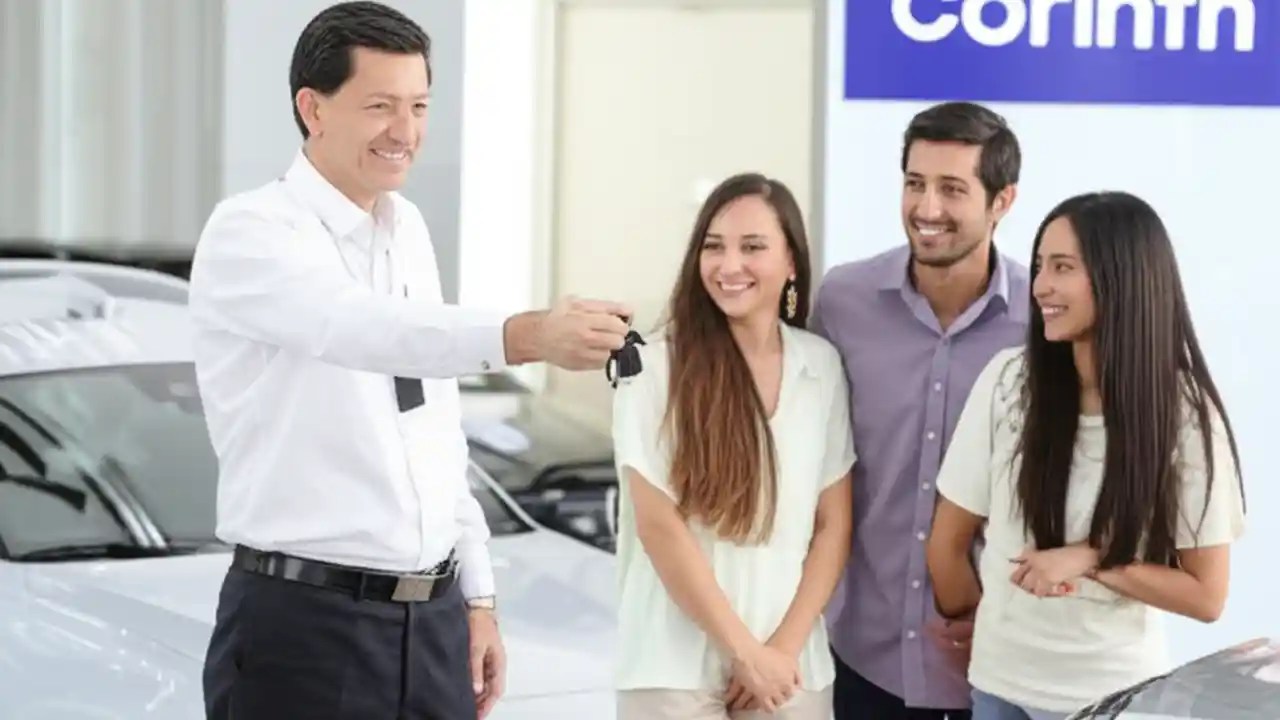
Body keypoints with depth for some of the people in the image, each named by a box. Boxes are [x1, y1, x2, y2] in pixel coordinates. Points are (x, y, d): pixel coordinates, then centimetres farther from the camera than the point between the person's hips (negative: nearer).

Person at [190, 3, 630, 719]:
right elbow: (365, 328, -32)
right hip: (302, 628, -7)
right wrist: (528, 336, -47)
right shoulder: (250, 232, -11)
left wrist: (477, 598, 16)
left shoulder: (407, 229, 12)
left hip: (433, 621, 7)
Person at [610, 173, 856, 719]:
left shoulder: (822, 366, 3)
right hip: (675, 669, -3)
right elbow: (659, 526, -10)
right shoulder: (655, 365, -8)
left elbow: (832, 526, 5)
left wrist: (784, 648, -5)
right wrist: (745, 651, -9)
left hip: (790, 666, 3)